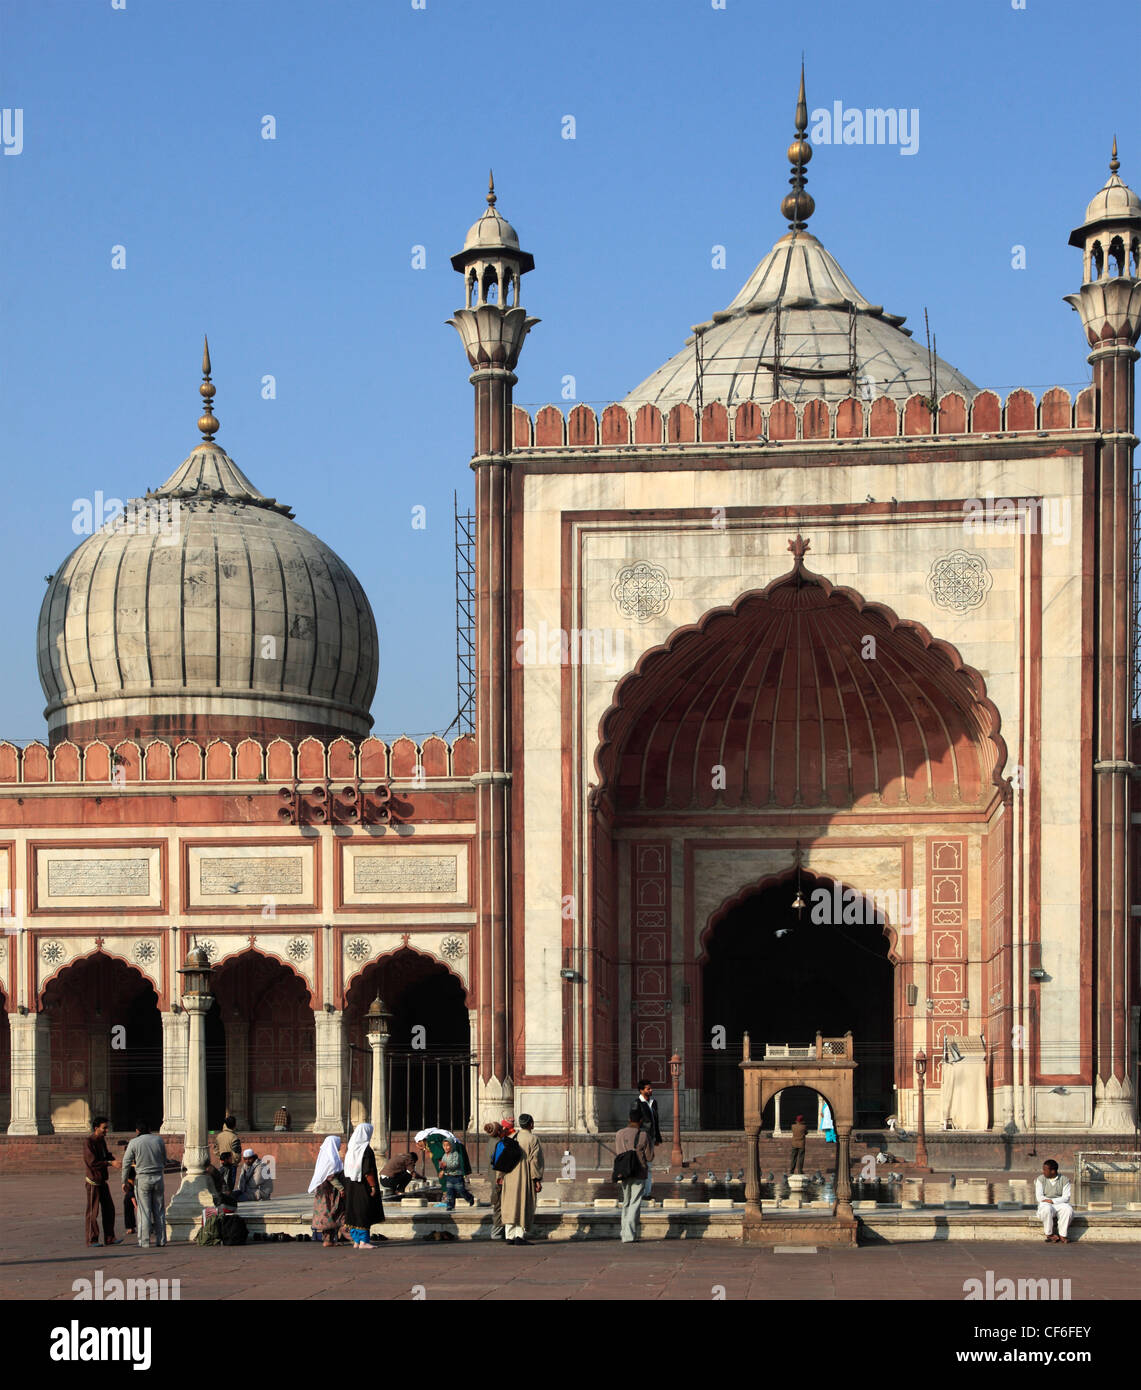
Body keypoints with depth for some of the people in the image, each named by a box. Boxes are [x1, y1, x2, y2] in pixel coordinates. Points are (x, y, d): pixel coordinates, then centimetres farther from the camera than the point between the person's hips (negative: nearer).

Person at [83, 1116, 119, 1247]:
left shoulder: (102, 1140, 9)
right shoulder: (88, 1142, -16)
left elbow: (107, 1155, 16)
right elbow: (92, 1162, -23)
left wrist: (114, 1160, -6)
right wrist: (110, 1163, -26)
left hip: (102, 1180, 8)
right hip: (93, 1181, -8)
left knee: (109, 1209, 8)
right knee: (93, 1211, -2)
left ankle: (109, 1238, 13)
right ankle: (92, 1240, 5)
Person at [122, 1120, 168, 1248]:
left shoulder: (134, 1143, -6)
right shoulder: (159, 1140, 2)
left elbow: (126, 1164, -4)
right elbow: (164, 1161, 9)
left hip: (142, 1179, -3)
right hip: (158, 1177, 3)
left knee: (144, 1211, 1)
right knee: (159, 1211, 10)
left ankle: (144, 1242, -1)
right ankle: (161, 1240, 12)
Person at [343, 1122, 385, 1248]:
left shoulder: (351, 1149, 9)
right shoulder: (366, 1150, -15)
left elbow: (347, 1169, 13)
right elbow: (368, 1170, -20)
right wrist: (373, 1186, -16)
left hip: (351, 1185, 8)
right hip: (363, 1185, -8)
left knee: (354, 1213, 11)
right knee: (364, 1214, -4)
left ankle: (356, 1240, 14)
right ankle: (363, 1241, -4)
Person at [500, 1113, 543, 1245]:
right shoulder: (532, 1140, -9)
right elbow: (535, 1160, -13)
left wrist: (502, 1176, 16)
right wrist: (538, 1180, -10)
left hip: (510, 1179, 5)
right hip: (525, 1179, -5)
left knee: (511, 1206, 8)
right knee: (524, 1205, 0)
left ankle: (510, 1236, 7)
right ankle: (520, 1236, -4)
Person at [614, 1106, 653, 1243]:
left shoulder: (620, 1134, 3)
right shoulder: (643, 1136, -10)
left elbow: (616, 1154, 11)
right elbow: (649, 1157, -4)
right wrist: (650, 1144, 13)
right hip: (639, 1174, -4)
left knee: (626, 1203, 16)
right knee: (635, 1204, -4)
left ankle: (625, 1233, 18)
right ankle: (629, 1234, -13)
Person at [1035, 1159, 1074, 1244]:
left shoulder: (1064, 1180, 2)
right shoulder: (1040, 1179, 5)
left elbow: (1066, 1197, -8)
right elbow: (1039, 1197, -2)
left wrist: (1052, 1201, -19)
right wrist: (1048, 1201, -17)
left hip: (1060, 1204, 0)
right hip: (1045, 1204, 0)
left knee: (1068, 1209, -34)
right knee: (1046, 1209, -38)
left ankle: (1062, 1235, -24)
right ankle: (1049, 1234, -22)